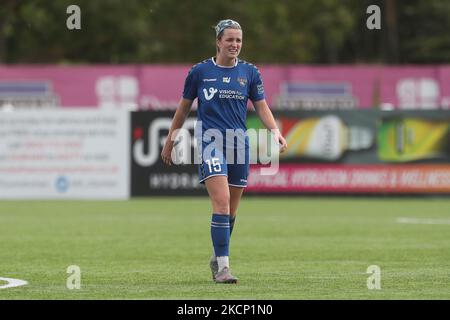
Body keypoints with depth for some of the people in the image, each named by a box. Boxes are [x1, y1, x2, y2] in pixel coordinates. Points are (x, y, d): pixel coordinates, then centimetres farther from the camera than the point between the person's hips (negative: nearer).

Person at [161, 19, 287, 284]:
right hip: (210, 140, -4)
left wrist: (275, 130, -13)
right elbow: (184, 108, 10)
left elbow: (262, 107, 6)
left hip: (239, 143, 4)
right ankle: (222, 266, -21)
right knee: (222, 201, -19)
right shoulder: (200, 71, 1)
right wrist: (170, 141, 15)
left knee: (232, 209, 9)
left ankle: (218, 258, 29)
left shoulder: (250, 72, 6)